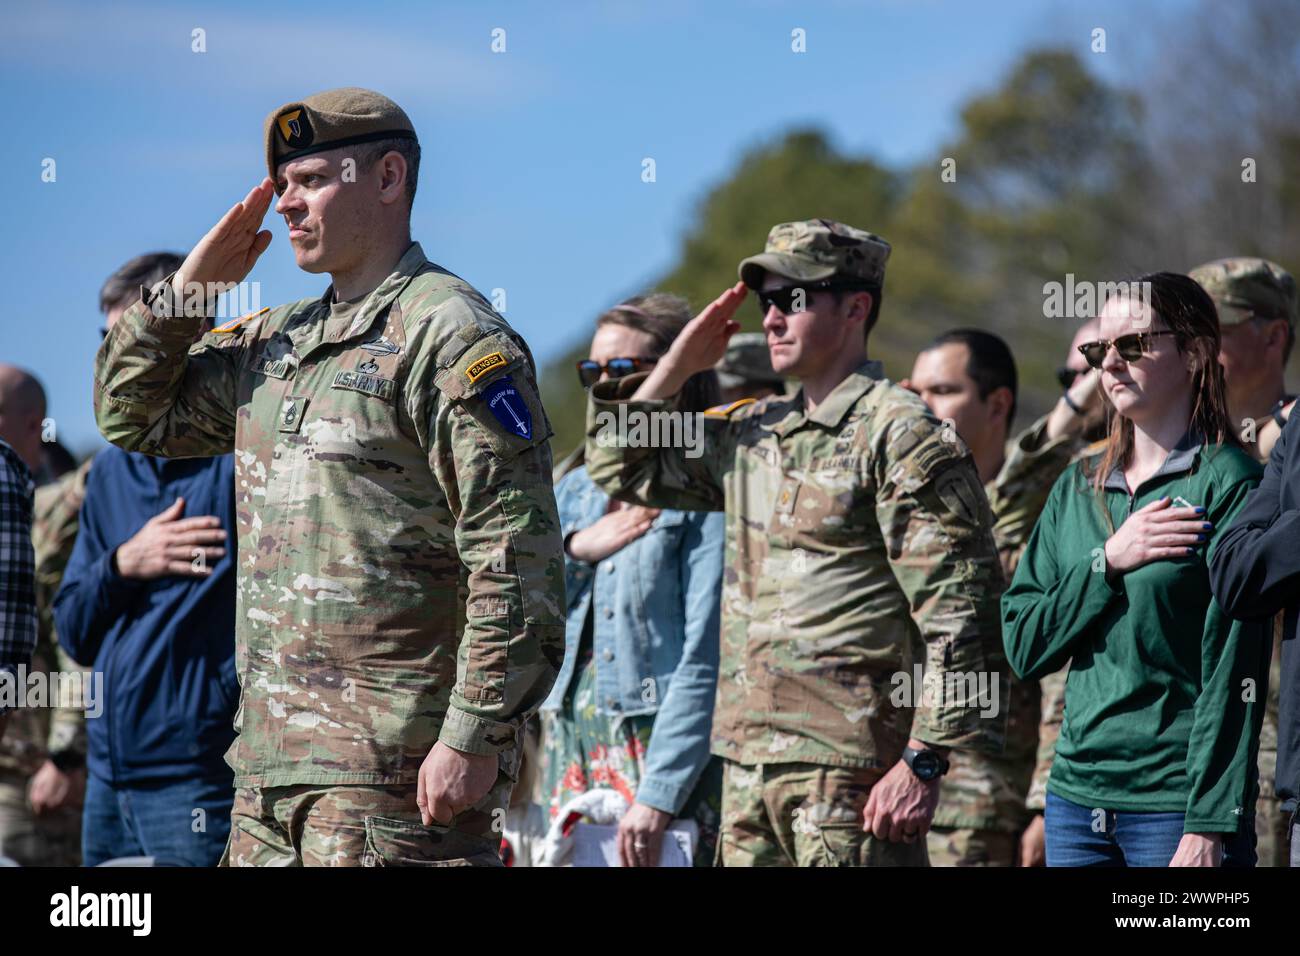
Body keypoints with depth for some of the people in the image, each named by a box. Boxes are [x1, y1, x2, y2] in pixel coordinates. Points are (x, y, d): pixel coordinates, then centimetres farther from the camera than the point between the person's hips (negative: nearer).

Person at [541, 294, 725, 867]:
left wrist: (658, 797, -18)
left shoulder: (706, 493, -5)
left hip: (671, 752, -6)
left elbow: (707, 660, -12)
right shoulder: (576, 491, 17)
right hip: (571, 740, 6)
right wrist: (574, 548, -5)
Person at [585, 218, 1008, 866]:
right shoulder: (752, 431, 16)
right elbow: (620, 465, 26)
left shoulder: (900, 435, -8)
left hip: (848, 766, -8)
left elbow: (958, 614, -13)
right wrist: (678, 363, 13)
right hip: (748, 760, 8)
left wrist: (922, 763, -18)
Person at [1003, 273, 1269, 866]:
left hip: (1178, 805, -5)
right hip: (1075, 794, 5)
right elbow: (1023, 646, 7)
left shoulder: (1226, 484, -5)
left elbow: (1234, 669, -10)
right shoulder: (1078, 489, 13)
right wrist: (1108, 562, -7)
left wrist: (1210, 824, -16)